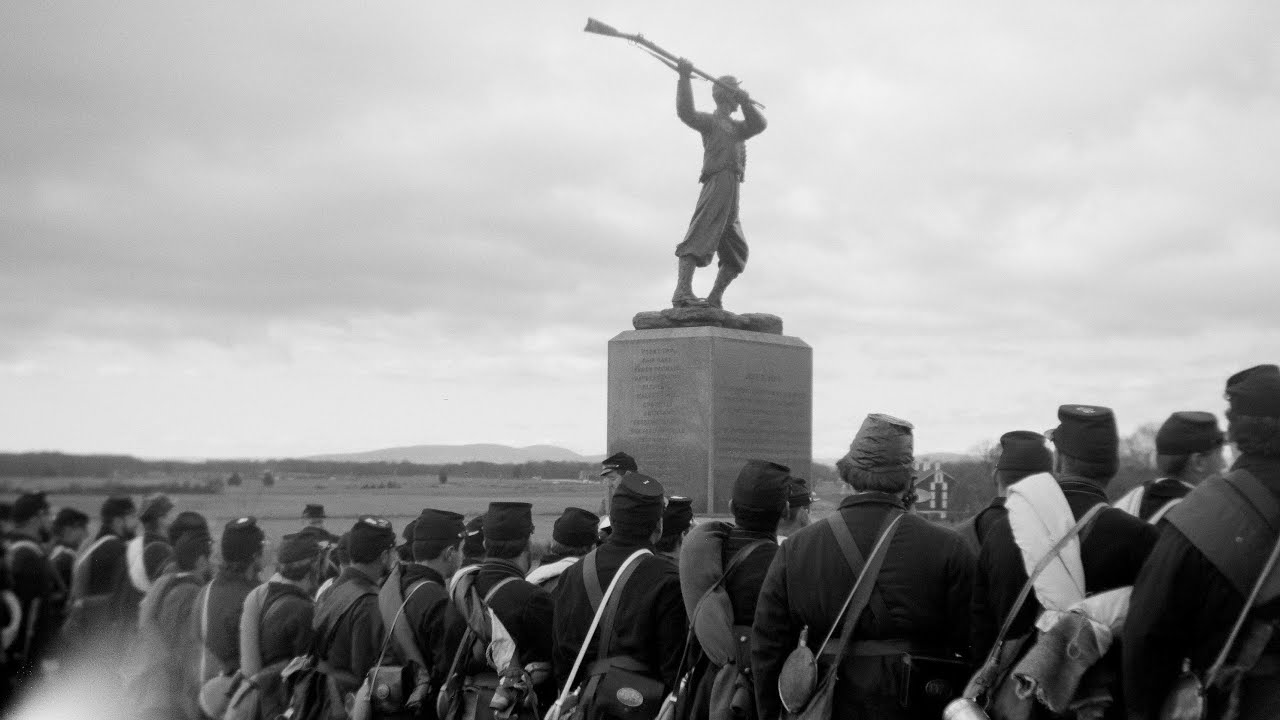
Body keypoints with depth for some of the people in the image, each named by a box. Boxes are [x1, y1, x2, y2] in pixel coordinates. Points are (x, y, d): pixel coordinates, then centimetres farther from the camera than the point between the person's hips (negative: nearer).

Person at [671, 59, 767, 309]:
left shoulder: (737, 127, 31)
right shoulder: (710, 121, 11)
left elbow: (759, 125, 10)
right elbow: (686, 113, -9)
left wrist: (745, 101, -6)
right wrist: (684, 79, -17)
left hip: (731, 194, 9)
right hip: (718, 183, -9)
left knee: (737, 254, 9)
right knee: (701, 235, -24)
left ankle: (715, 298, 10)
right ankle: (682, 291, -38)